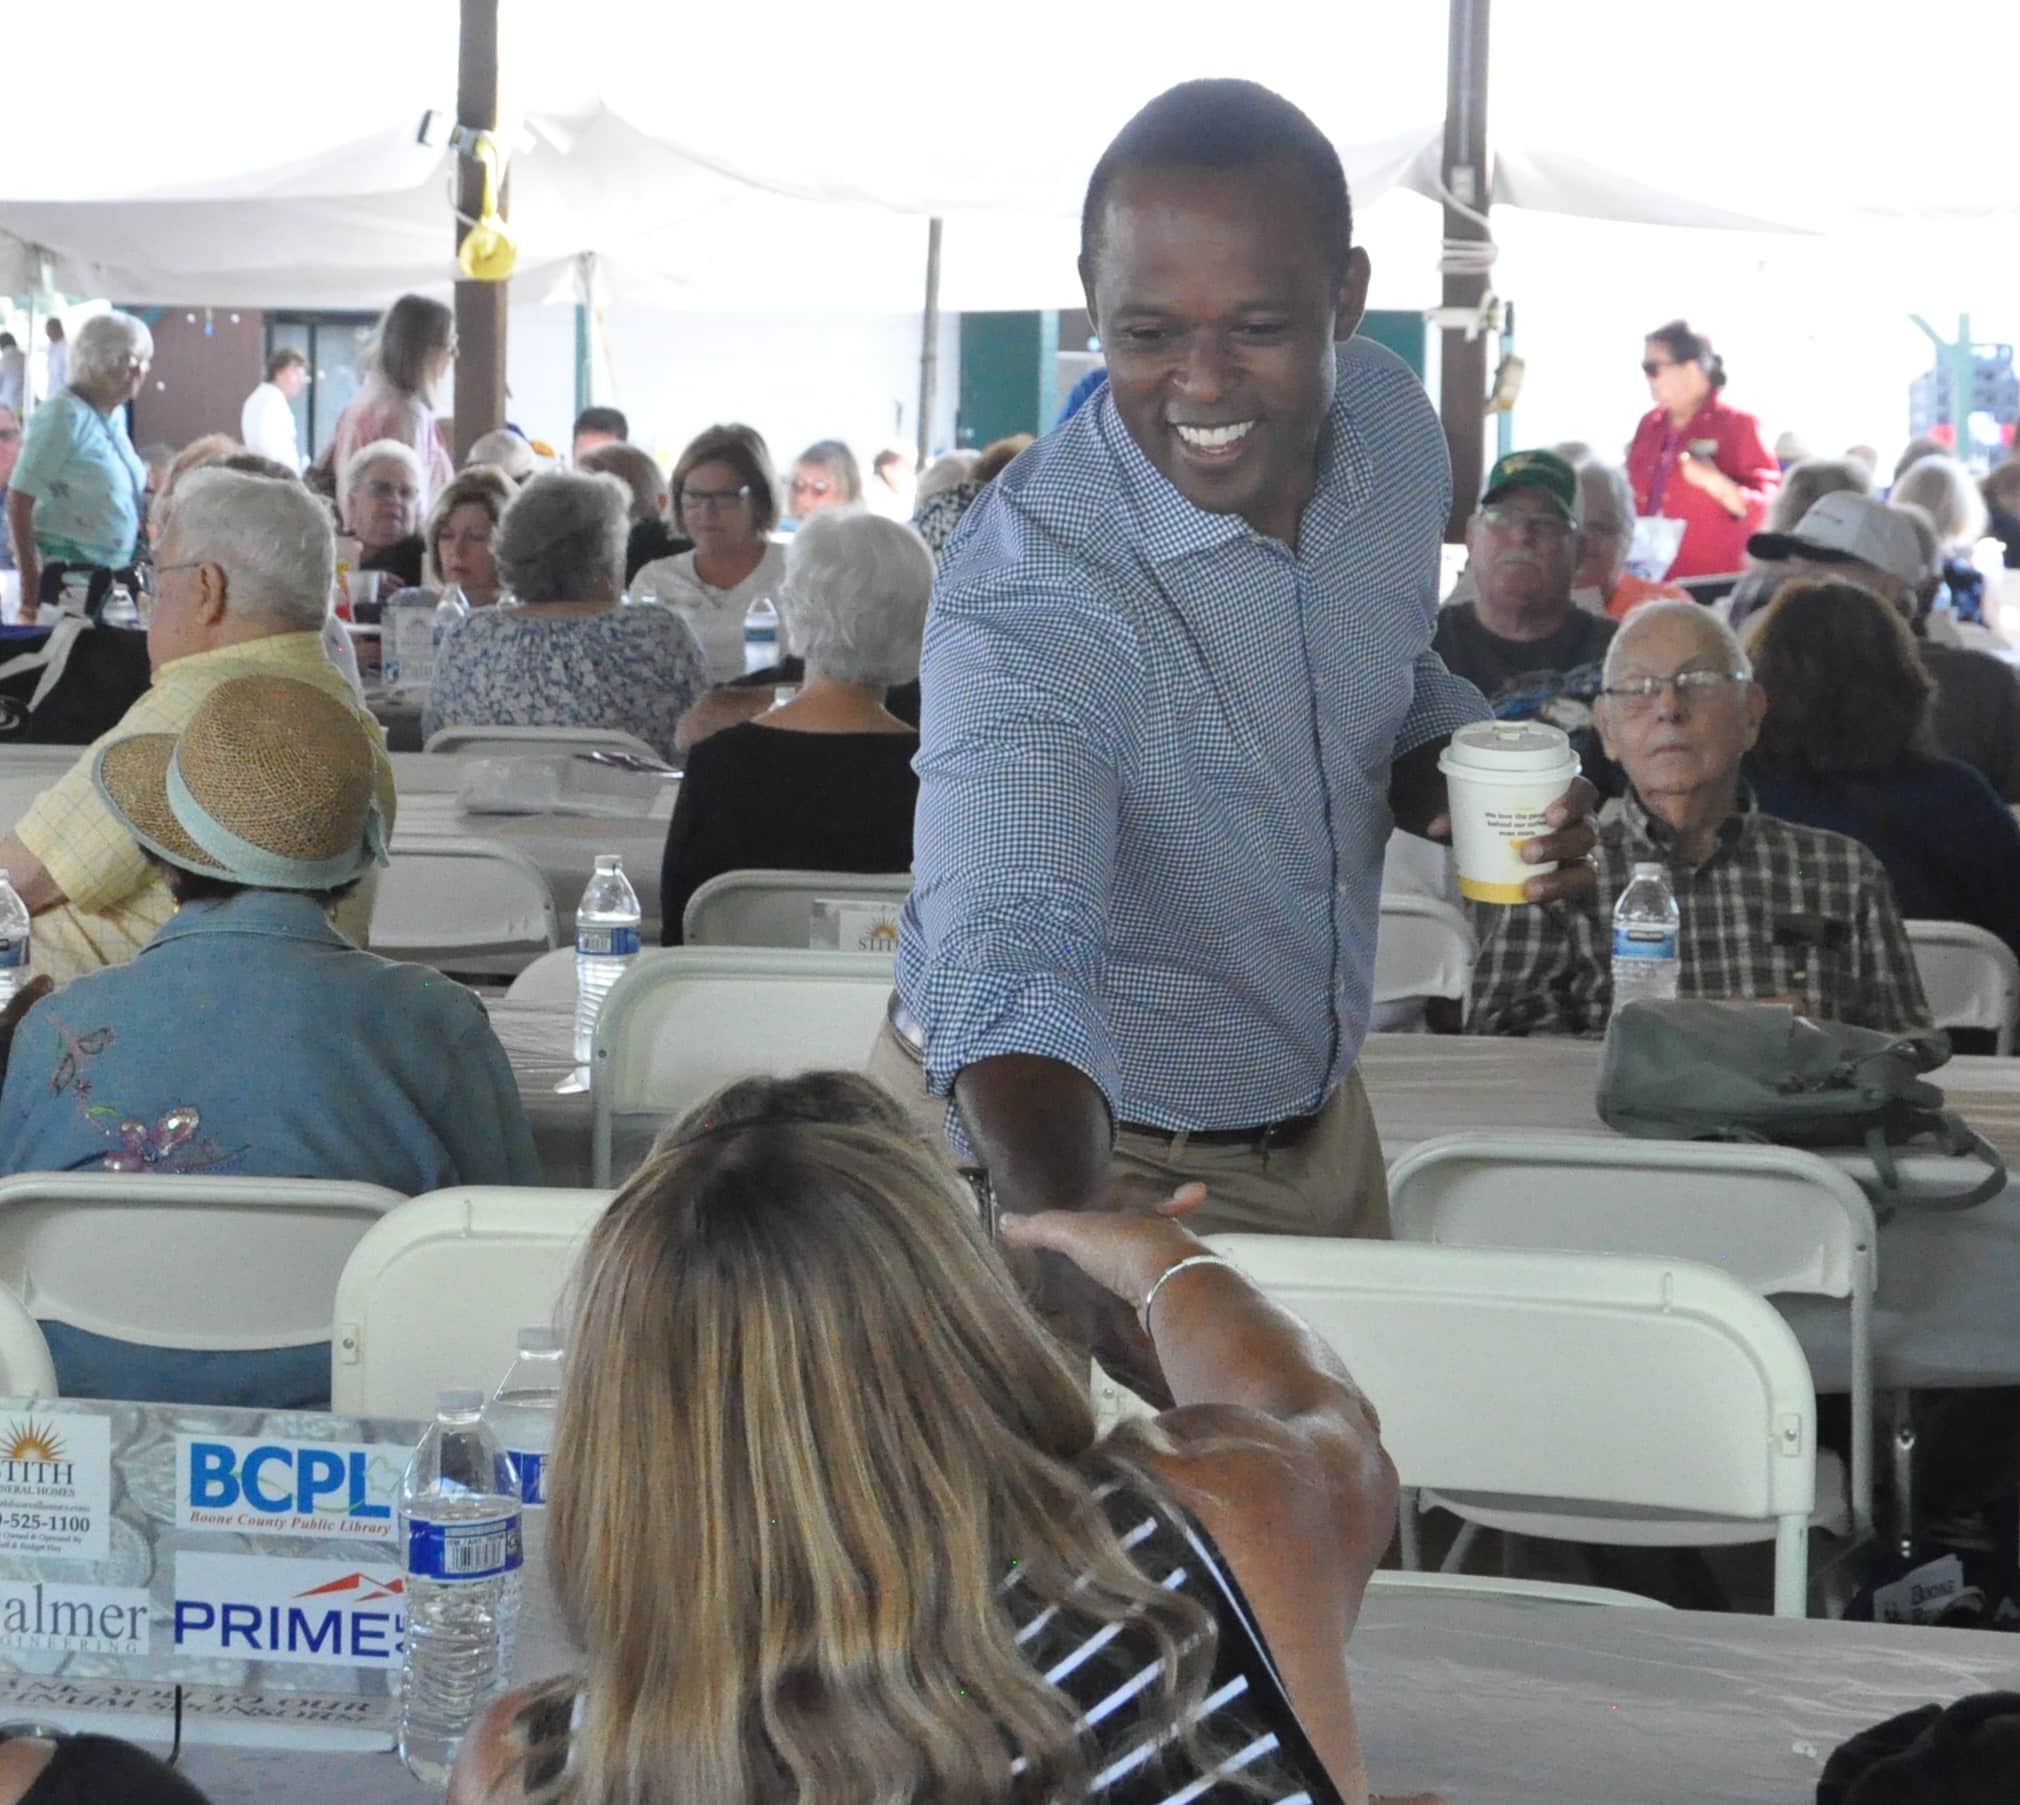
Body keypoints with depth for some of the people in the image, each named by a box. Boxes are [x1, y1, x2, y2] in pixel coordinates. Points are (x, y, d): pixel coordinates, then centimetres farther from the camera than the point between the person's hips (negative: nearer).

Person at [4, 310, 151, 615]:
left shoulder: (116, 415, 10)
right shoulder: (64, 416, -13)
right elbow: (19, 501, -14)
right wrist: (30, 585, -14)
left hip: (116, 574, 8)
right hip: (68, 577, -8)